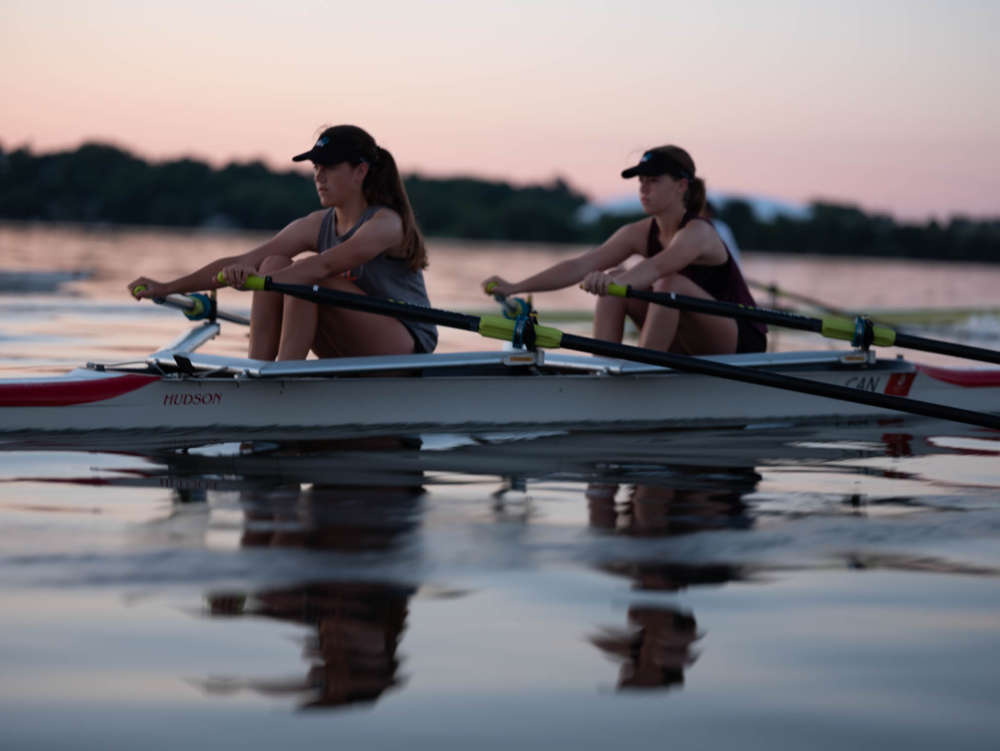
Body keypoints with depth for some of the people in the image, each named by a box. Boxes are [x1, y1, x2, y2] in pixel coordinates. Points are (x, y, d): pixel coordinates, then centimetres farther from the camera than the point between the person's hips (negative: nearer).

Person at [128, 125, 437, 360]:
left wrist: (257, 280, -47)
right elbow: (241, 262, -3)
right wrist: (168, 287, -12)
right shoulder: (317, 226, 4)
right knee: (274, 264, -10)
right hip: (351, 353, 7)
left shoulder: (385, 223, -16)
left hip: (406, 353, -7)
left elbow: (324, 265, -34)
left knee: (306, 277, -27)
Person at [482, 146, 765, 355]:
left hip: (741, 344, -7)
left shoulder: (698, 232, -22)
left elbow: (656, 268, -43)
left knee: (670, 283, -32)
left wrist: (615, 283, -63)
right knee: (613, 278, -8)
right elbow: (579, 266, -13)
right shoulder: (640, 233, -2)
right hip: (688, 347, 7)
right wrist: (515, 287, -24)